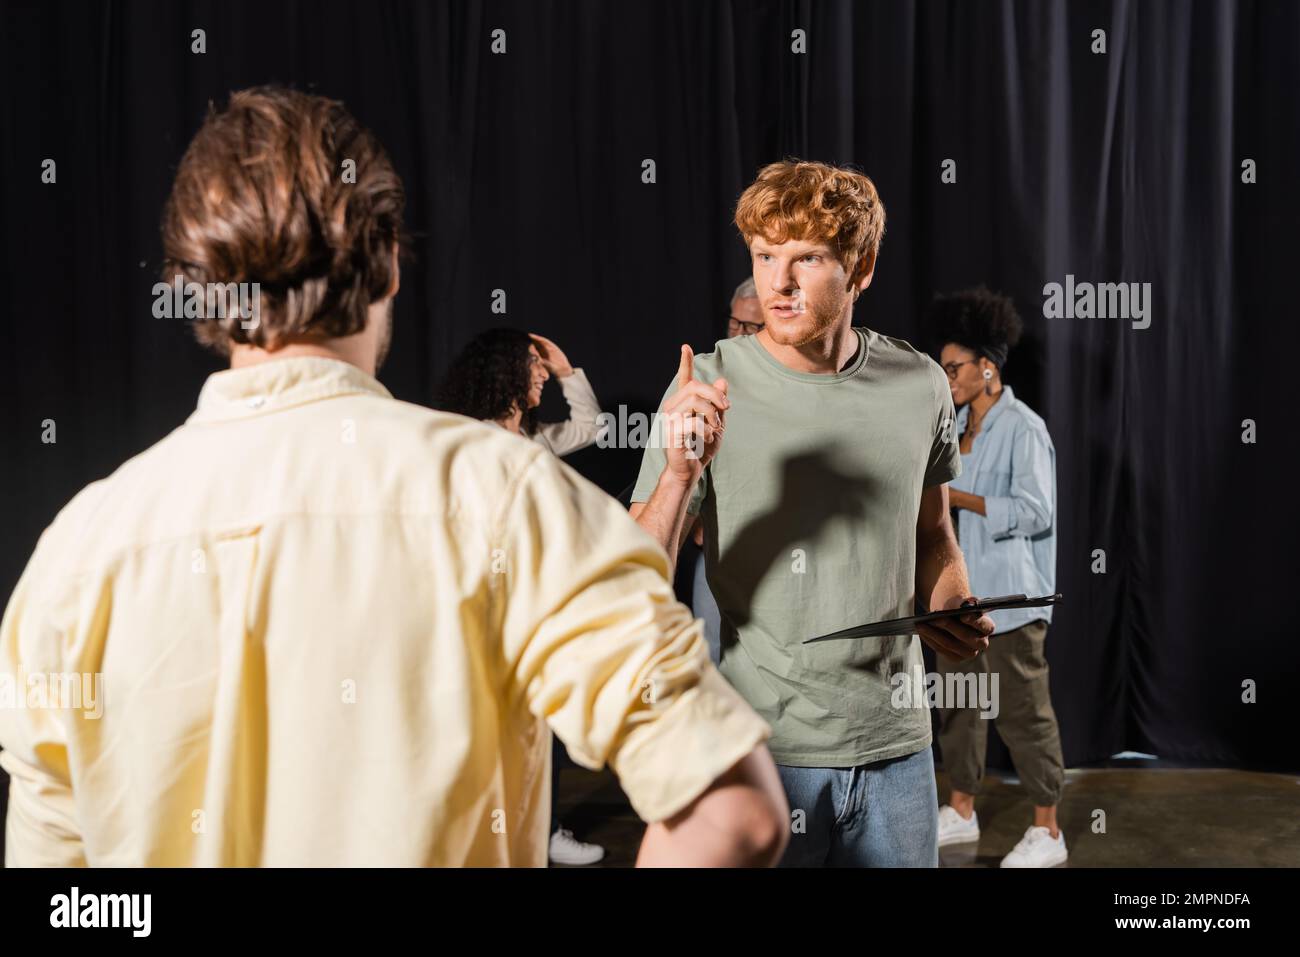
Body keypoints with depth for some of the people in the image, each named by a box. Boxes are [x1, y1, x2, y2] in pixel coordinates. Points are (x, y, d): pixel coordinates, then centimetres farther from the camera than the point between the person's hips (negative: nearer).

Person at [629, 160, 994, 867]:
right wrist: (680, 472, -29)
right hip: (764, 748, -3)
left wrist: (952, 611, -3)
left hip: (895, 746, 3)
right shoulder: (708, 388, -11)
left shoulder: (921, 386, -1)